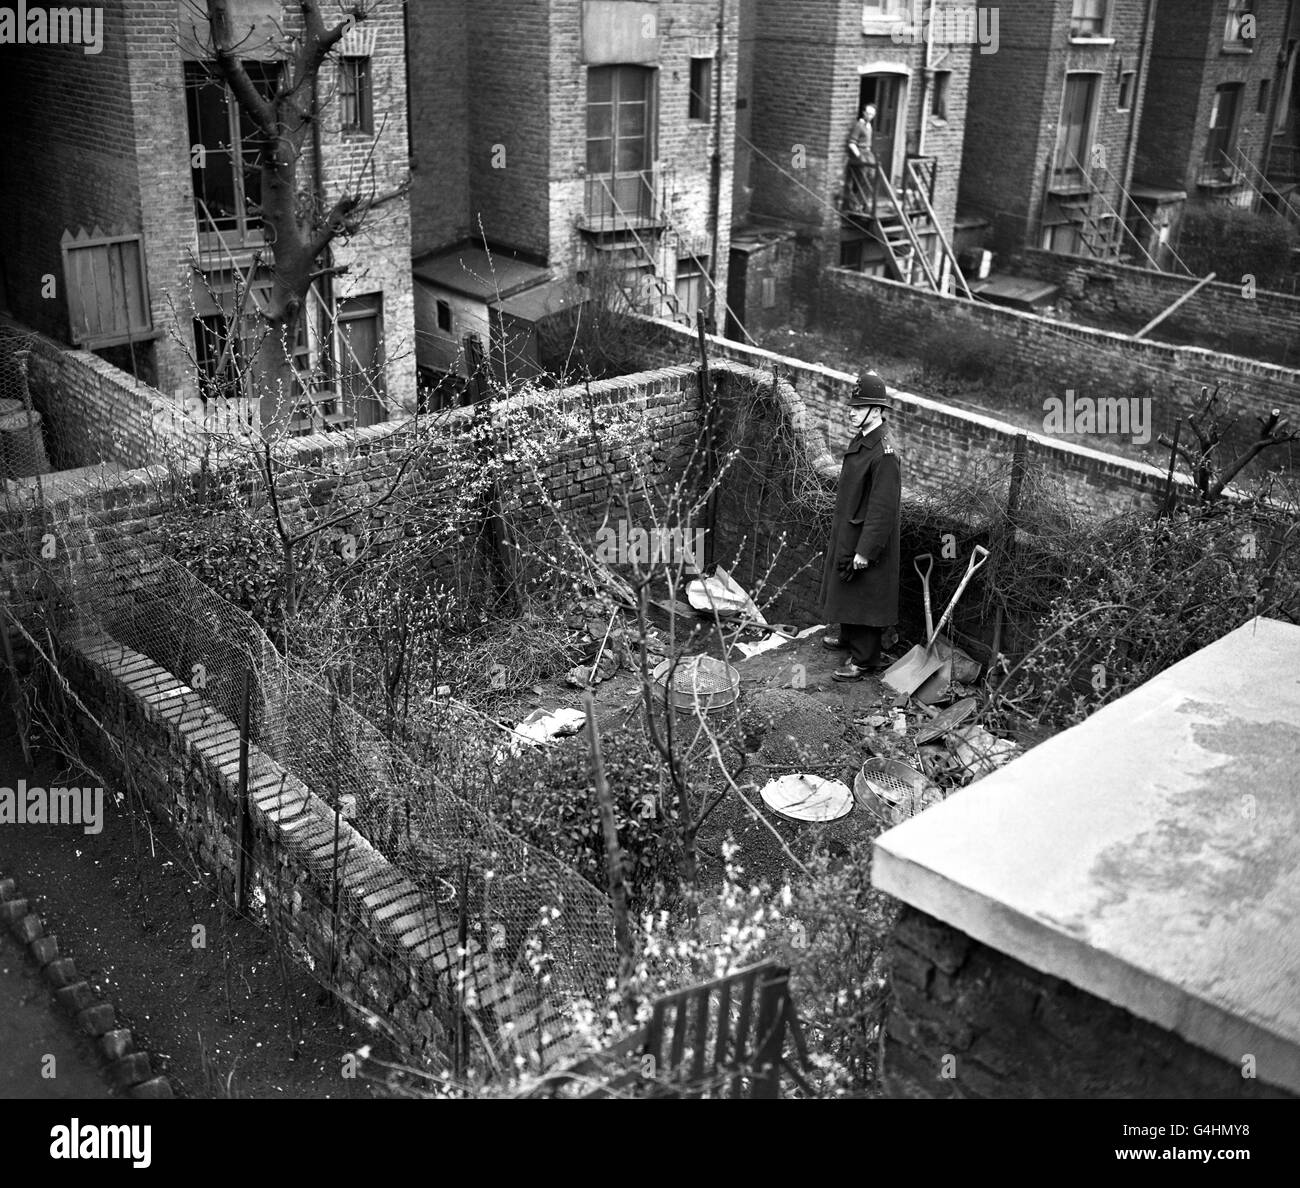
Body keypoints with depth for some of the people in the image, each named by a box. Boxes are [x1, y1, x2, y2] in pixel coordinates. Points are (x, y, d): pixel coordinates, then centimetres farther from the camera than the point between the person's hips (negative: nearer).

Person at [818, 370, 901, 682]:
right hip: (845, 535, 9)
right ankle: (848, 637, 45)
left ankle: (864, 659, 15)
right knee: (844, 590, 24)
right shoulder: (858, 443, 4)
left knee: (864, 596, 3)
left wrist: (865, 551, -24)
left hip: (866, 540, -9)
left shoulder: (884, 454, -25)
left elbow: (883, 509, -25)